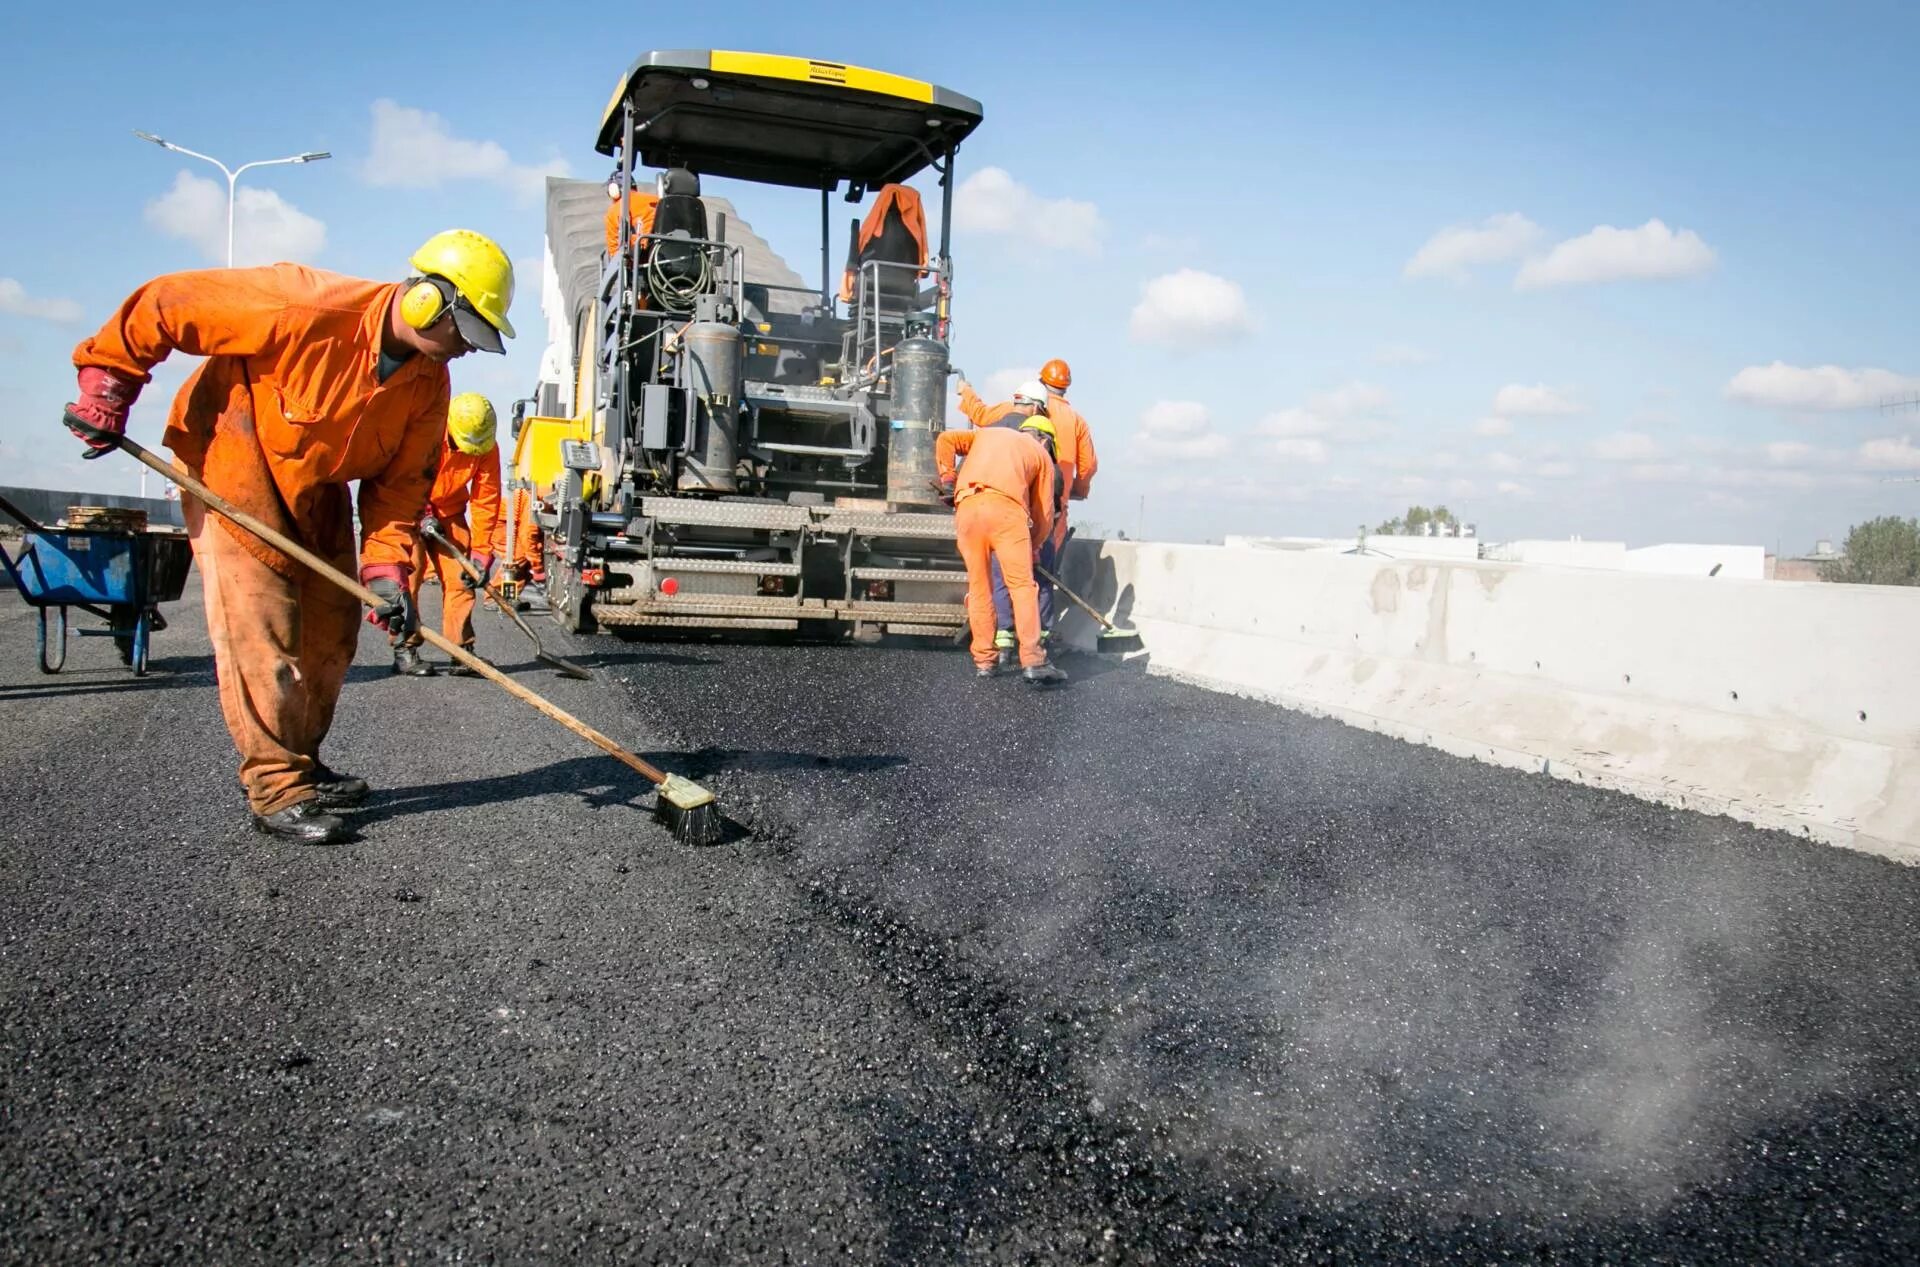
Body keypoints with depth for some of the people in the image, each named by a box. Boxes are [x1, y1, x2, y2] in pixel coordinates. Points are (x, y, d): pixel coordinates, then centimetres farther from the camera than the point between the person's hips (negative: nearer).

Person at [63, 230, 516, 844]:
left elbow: (400, 481, -4)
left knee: (331, 629, 8)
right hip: (231, 467, -7)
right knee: (259, 632, -11)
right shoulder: (306, 308, -30)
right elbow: (161, 305, -23)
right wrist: (107, 388, -15)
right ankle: (277, 790, -3)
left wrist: (385, 566, -16)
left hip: (317, 488, 7)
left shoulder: (429, 384, -10)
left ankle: (301, 765, 25)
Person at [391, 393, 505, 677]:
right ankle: (404, 649, -8)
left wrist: (480, 554, -17)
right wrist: (421, 515, -23)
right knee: (410, 570, -15)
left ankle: (462, 653, -2)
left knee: (461, 576, -6)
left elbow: (486, 501, -14)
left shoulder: (487, 448, -16)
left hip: (447, 510, 3)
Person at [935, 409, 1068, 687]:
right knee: (1022, 585, -3)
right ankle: (1032, 661, -12)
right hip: (1006, 507, -3)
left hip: (966, 507, 3)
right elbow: (1043, 515, 21)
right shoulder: (1042, 455, 26)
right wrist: (1030, 548, 34)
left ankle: (984, 661, 11)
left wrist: (948, 481, 22)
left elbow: (946, 440, 18)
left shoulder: (987, 433, 34)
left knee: (979, 586, 10)